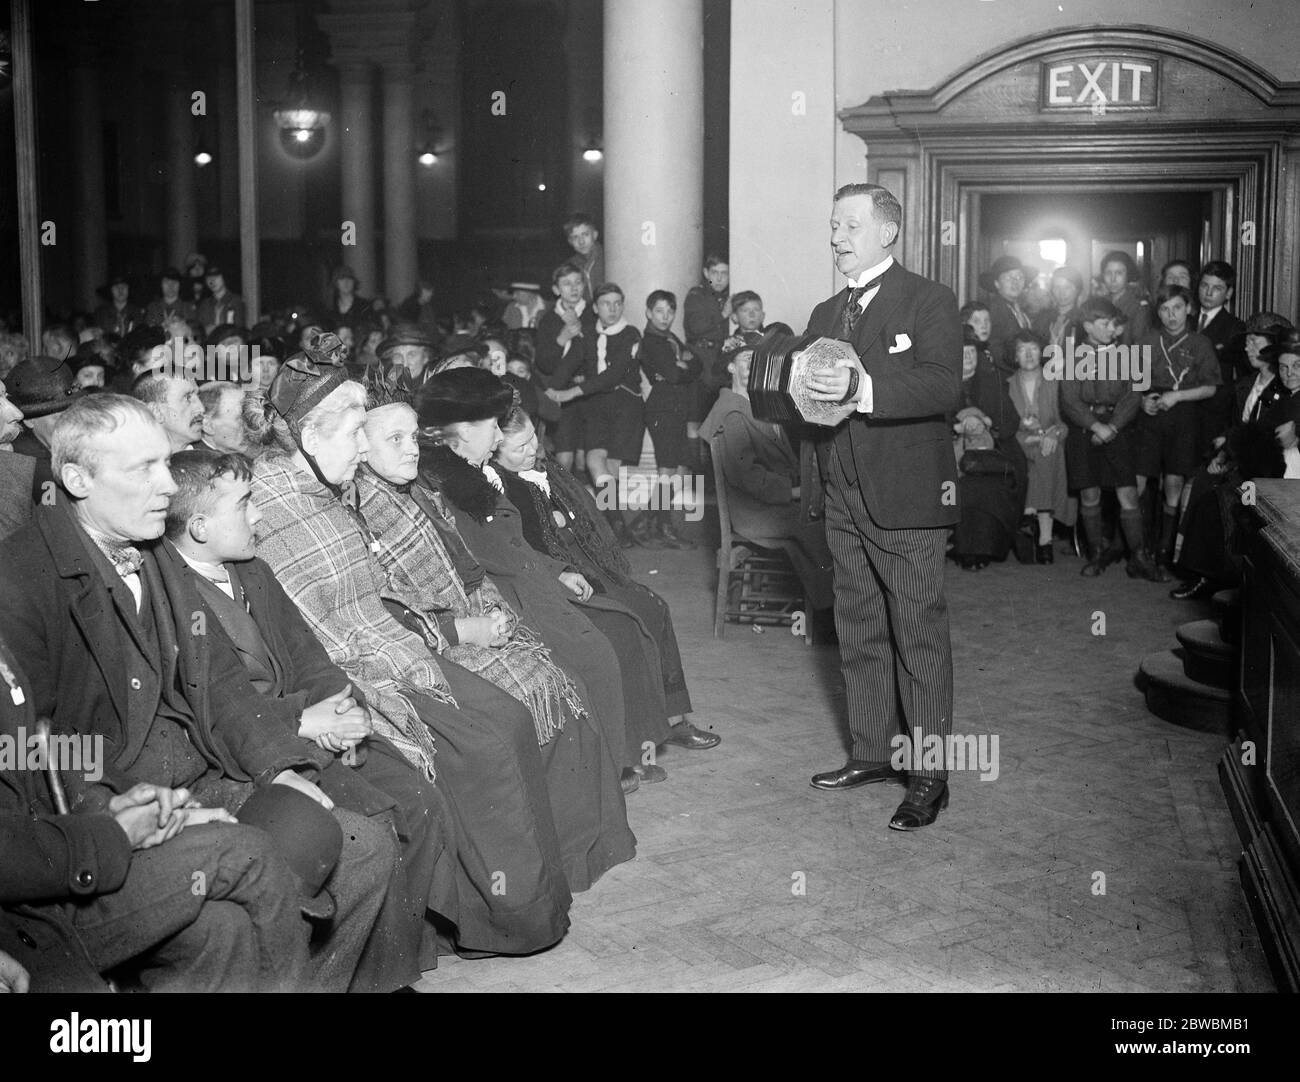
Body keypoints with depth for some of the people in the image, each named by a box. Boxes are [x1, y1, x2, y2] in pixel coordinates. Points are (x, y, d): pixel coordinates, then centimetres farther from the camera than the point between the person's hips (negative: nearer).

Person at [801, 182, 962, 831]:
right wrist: (808, 398, -4)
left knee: (920, 638, -2)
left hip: (907, 501, -7)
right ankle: (871, 753, 26)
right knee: (858, 636, 14)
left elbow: (945, 388, -19)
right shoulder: (825, 314, 18)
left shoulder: (928, 302, -5)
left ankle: (929, 774, 6)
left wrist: (861, 391, -30)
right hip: (844, 501, 7)